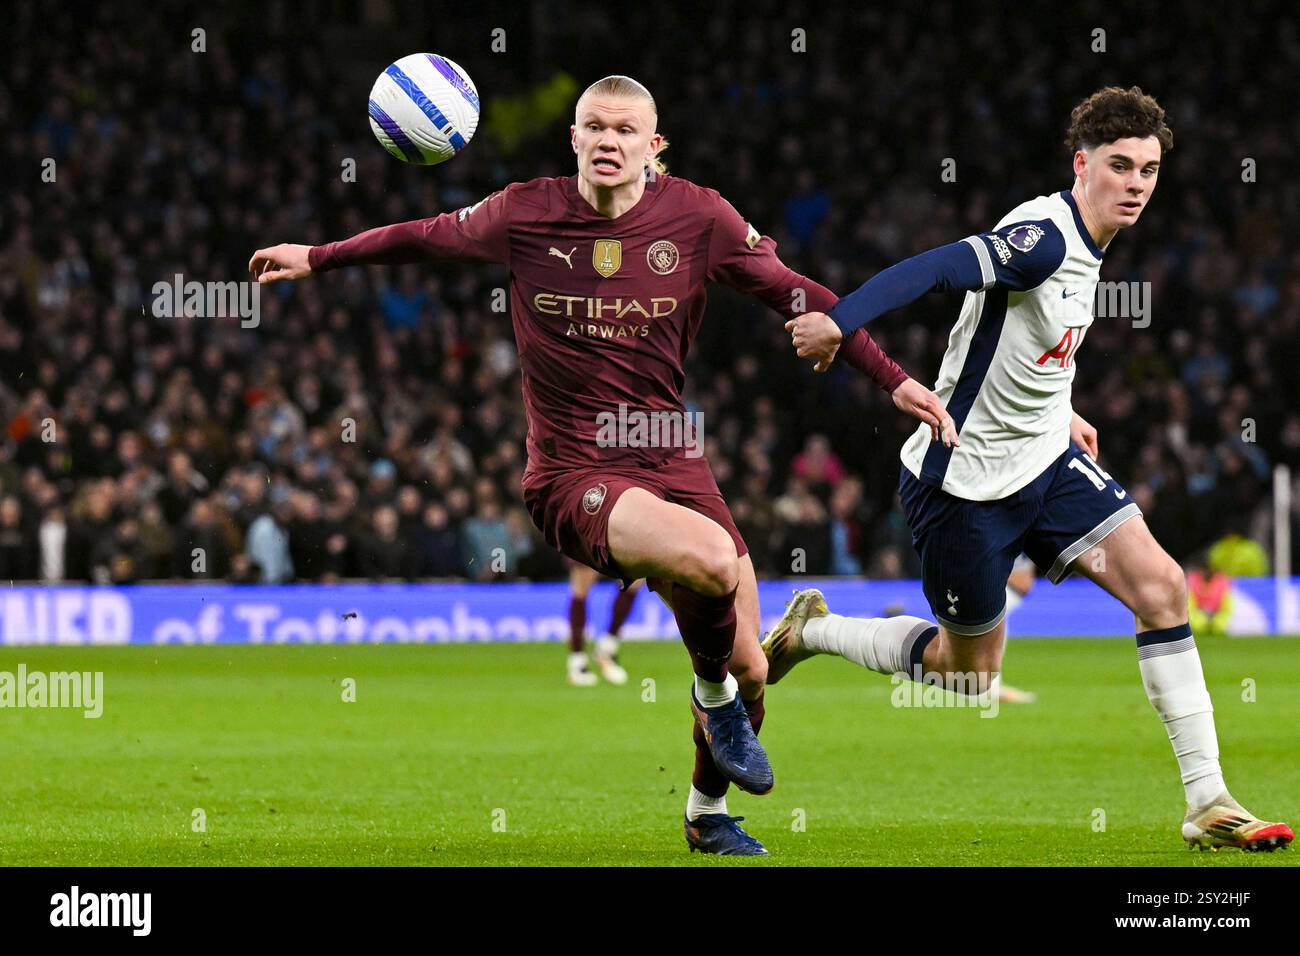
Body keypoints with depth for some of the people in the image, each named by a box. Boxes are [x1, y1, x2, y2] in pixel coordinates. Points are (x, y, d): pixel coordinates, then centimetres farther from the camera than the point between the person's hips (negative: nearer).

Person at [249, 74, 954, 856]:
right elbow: (426, 237, 13)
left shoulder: (697, 216, -2)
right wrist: (316, 259, 21)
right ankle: (713, 695, -1)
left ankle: (708, 814, 31)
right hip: (573, 476, -3)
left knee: (748, 670, 1)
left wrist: (895, 379, 3)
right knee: (711, 559, -33)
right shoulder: (527, 215, -4)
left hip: (671, 462, 3)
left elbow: (794, 294, 5)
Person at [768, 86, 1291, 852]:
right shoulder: (1044, 236, -24)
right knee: (971, 671, 7)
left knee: (1160, 584, -10)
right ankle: (814, 631, 33)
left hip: (1045, 460, 8)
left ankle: (1209, 803, -9)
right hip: (966, 480, -8)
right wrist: (841, 323, -50)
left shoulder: (1083, 244, 6)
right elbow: (936, 271, -37)